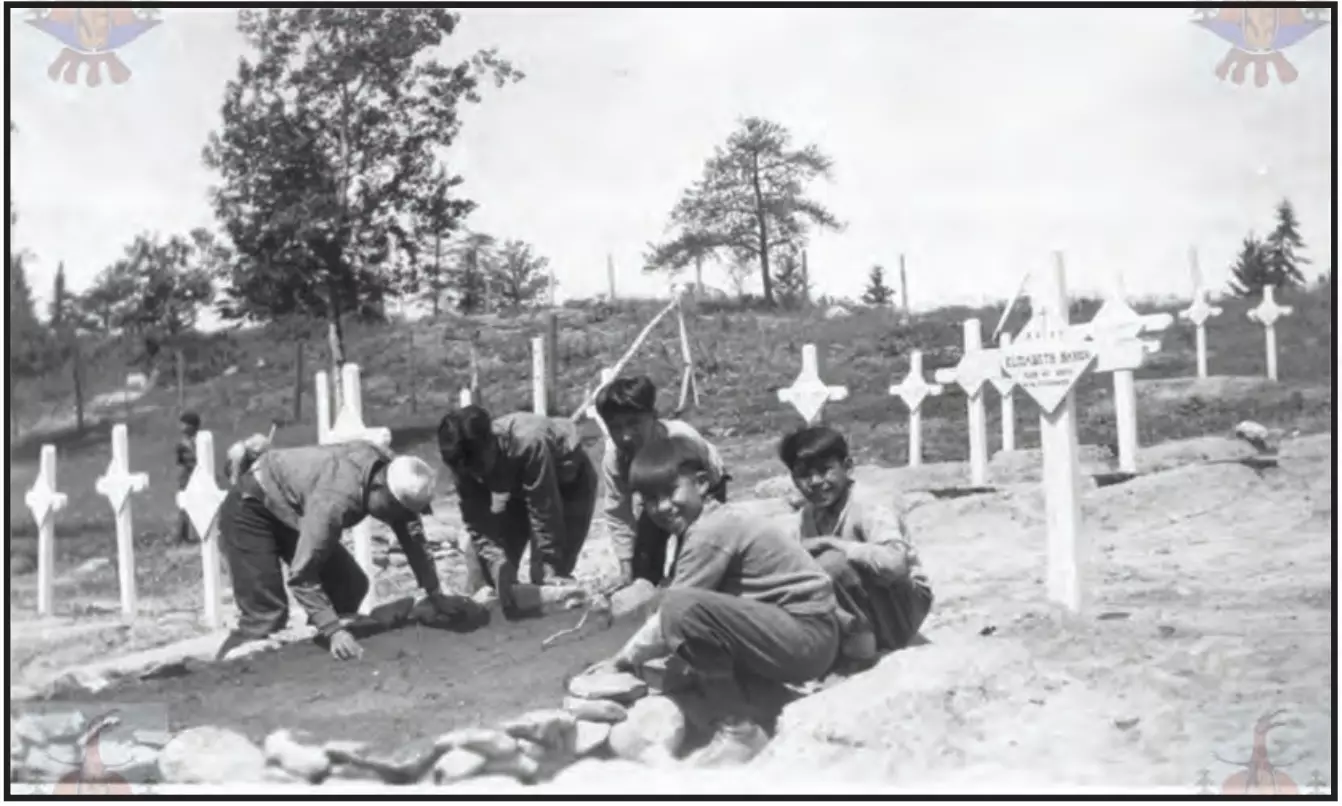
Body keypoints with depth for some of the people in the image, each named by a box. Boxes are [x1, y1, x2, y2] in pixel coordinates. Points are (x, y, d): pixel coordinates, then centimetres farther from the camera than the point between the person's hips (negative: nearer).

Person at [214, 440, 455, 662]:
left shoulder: (393, 473, -17)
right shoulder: (334, 502, -40)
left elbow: (413, 536, -2)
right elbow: (301, 577, -35)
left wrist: (434, 593, -1)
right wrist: (334, 631, -40)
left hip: (290, 513, 8)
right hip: (251, 508, -8)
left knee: (351, 587, 0)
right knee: (266, 615, -20)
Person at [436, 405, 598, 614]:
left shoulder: (528, 444, -42)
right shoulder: (466, 462, -24)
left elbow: (545, 515, -36)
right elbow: (477, 523, -20)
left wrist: (549, 573, -30)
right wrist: (498, 565, -35)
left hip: (570, 482, -5)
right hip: (520, 489, 5)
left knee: (546, 579, -16)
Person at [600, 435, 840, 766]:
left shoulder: (710, 533, -14)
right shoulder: (731, 515, 13)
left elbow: (673, 612, -13)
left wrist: (625, 658, 2)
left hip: (808, 636, -11)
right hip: (809, 637, 11)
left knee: (682, 609, -26)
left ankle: (738, 730, -15)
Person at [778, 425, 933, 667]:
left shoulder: (870, 508, -22)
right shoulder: (809, 514, 1)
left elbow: (894, 563, -39)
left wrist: (828, 543, -32)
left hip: (902, 607, -8)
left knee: (833, 562, -31)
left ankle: (861, 638, -15)